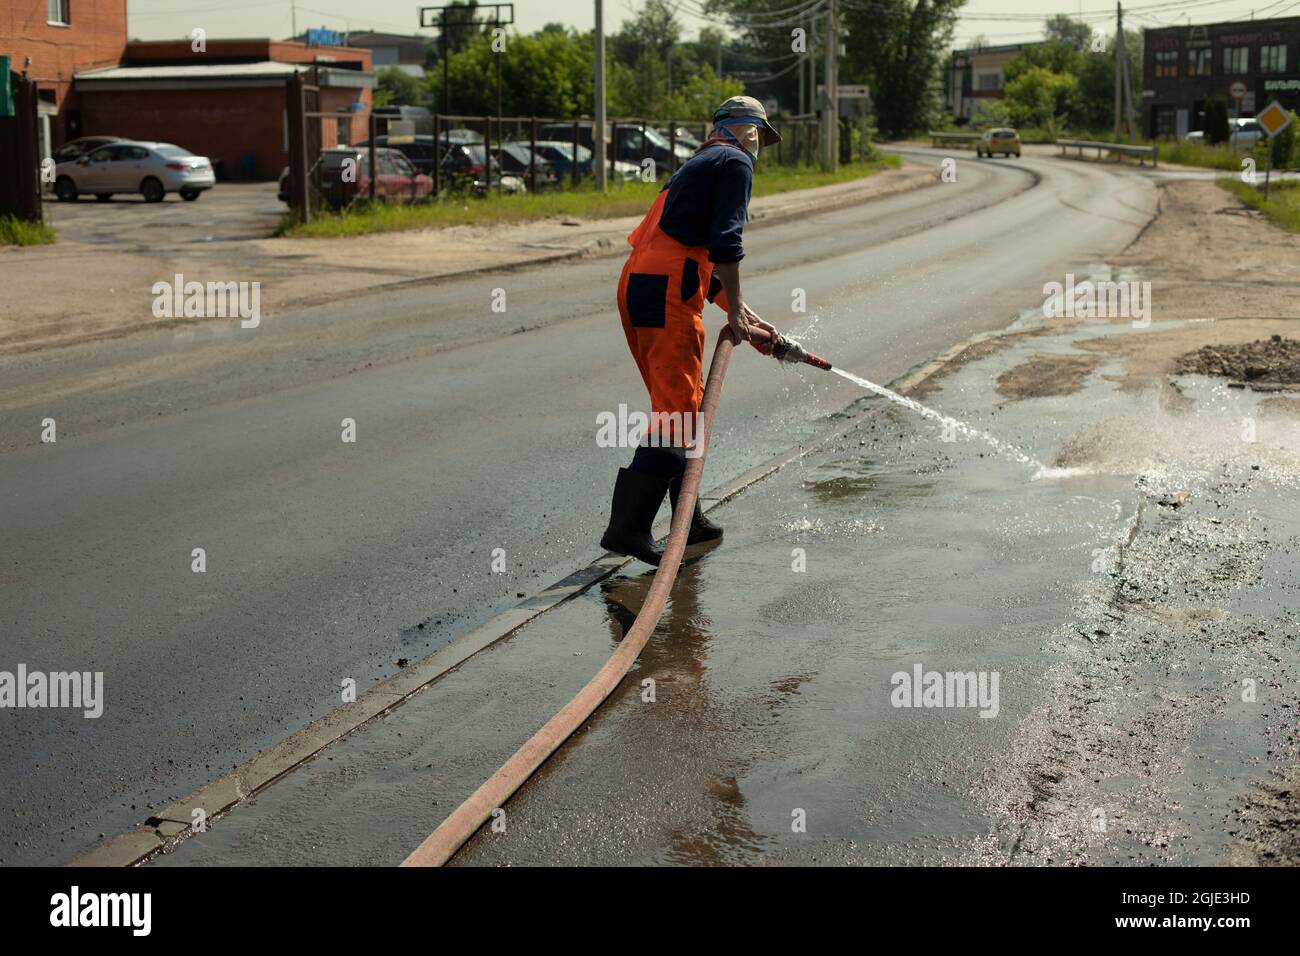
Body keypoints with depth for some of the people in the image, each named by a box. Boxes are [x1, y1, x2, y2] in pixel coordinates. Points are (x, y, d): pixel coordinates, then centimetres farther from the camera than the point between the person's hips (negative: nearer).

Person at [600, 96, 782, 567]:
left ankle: (689, 520, 26)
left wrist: (747, 319, 30)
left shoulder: (698, 166, 30)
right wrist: (736, 314, -7)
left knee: (681, 404, 18)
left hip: (635, 287, 10)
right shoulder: (735, 162, 1)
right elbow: (725, 244, -13)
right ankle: (628, 527, -15)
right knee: (676, 413, -9)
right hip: (667, 292, -10)